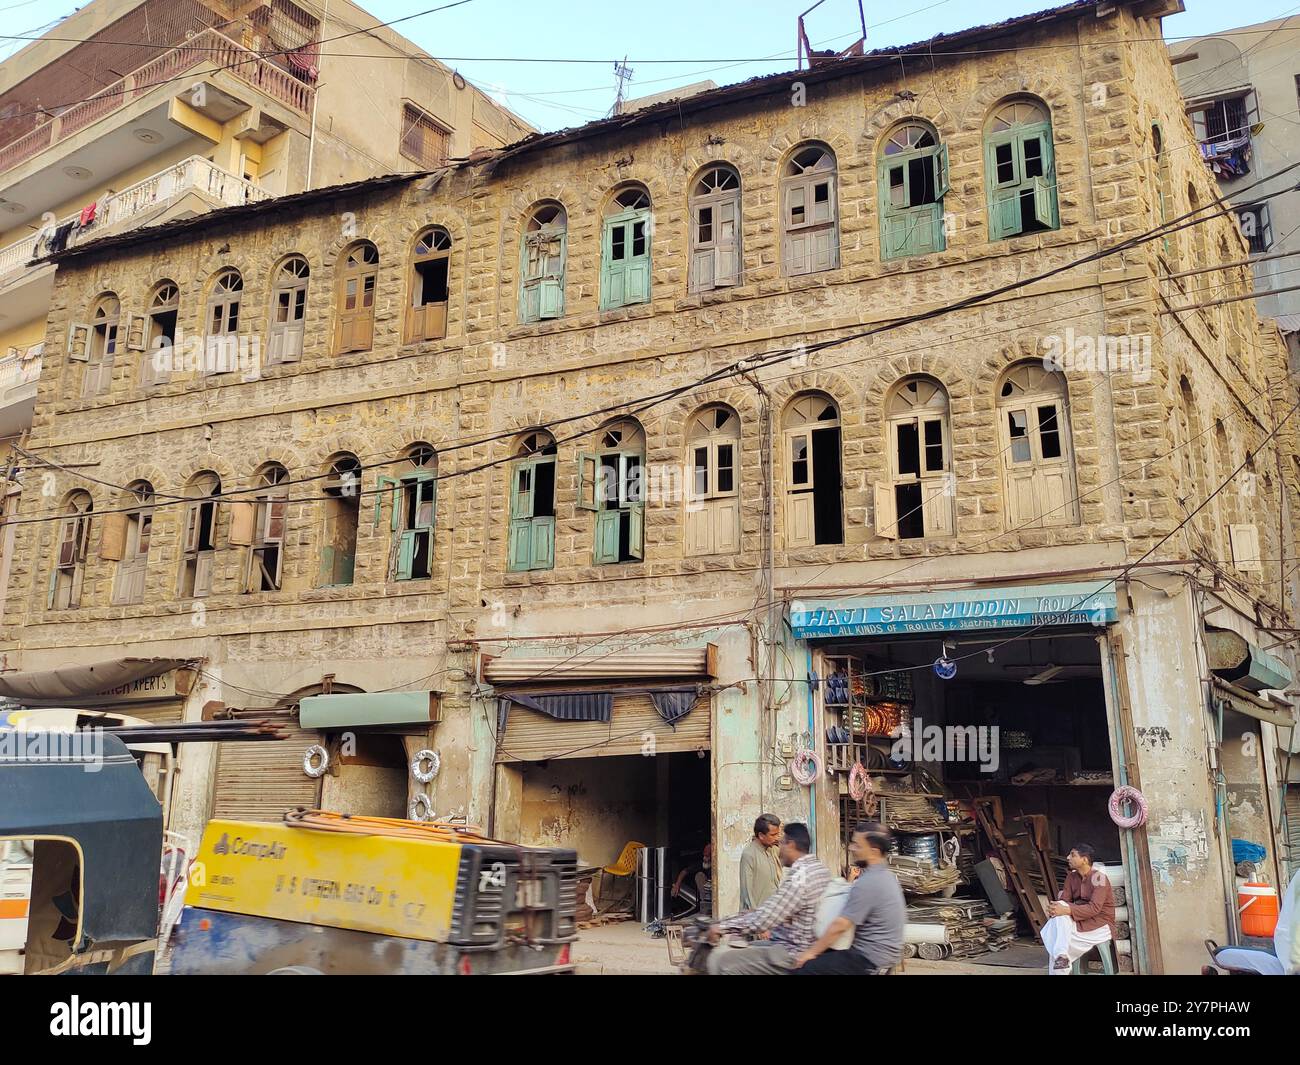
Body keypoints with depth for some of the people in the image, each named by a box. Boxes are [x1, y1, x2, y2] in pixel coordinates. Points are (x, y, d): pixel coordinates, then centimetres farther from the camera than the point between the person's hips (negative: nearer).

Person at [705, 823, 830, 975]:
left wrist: (722, 926, -11)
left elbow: (762, 921, -23)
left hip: (792, 955, -10)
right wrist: (755, 913, 22)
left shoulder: (798, 877, -22)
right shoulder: (819, 867, 8)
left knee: (722, 963, -15)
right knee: (720, 952, 13)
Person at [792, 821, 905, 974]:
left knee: (803, 969, -13)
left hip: (870, 960, -10)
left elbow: (840, 926, -23)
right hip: (881, 954, 10)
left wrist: (811, 952, -13)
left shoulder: (868, 882, -22)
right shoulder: (886, 874, 9)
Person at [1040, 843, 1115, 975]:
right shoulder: (1072, 877, 6)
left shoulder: (1098, 877, -15)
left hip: (1101, 926, -6)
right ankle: (1060, 957, -21)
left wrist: (1066, 910, -35)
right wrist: (1055, 907, -25)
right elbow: (1063, 901, -1)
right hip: (1080, 923, 6)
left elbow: (1094, 908, -25)